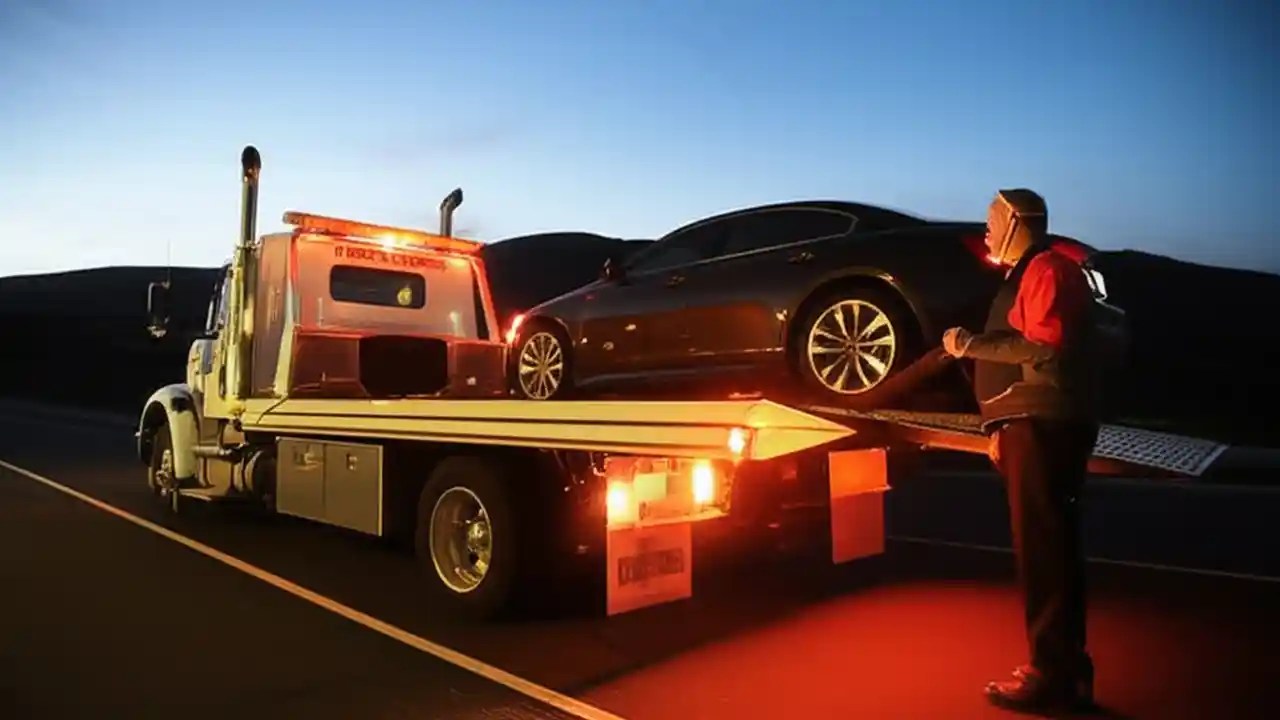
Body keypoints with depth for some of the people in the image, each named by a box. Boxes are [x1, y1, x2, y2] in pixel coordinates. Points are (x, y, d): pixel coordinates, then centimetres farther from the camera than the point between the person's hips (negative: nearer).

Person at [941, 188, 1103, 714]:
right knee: (1047, 549, 11)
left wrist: (969, 345, -14)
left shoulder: (1048, 268, -7)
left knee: (1043, 550, -8)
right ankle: (1065, 670, 18)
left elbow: (1045, 349, -21)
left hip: (1043, 427, -10)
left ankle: (1053, 673, -2)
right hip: (1031, 425, 10)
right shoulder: (1026, 275, 24)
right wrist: (1004, 427, 21)